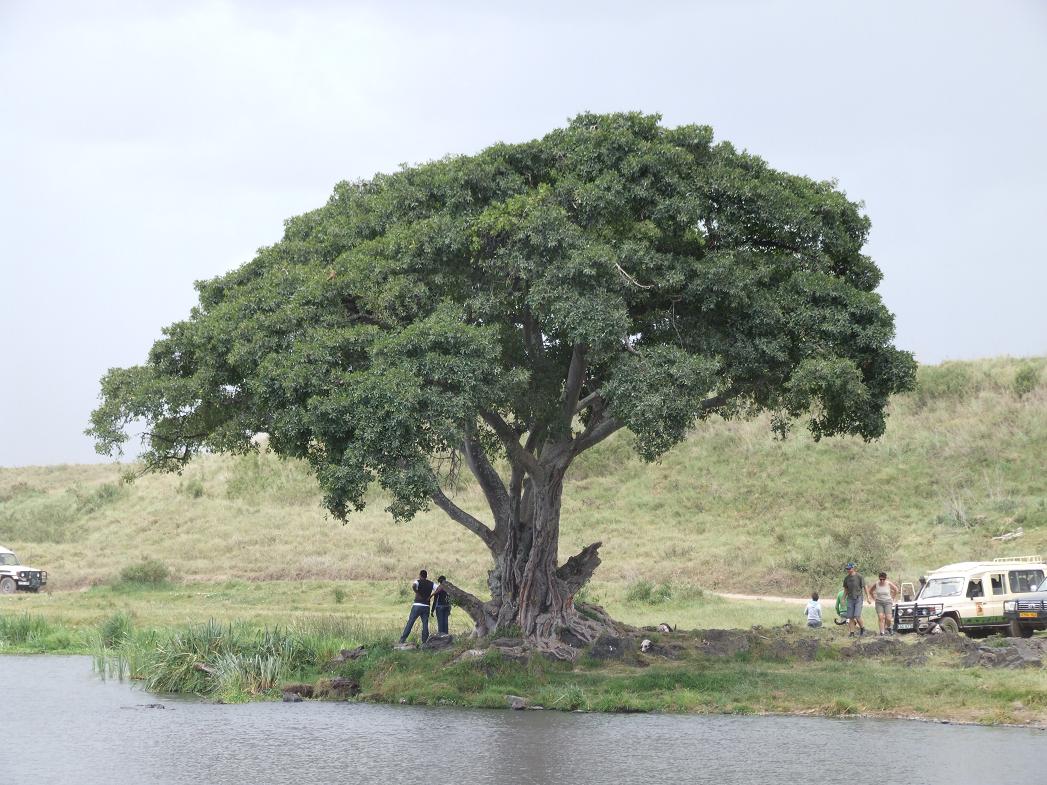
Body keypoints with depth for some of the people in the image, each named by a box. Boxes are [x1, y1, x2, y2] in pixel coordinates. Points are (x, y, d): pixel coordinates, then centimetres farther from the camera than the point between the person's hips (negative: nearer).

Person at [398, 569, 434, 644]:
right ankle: (425, 641, 0)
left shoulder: (418, 582, -2)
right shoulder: (431, 584, 9)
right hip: (426, 606, 3)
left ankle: (403, 639, 2)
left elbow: (413, 586, -24)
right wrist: (431, 595, 3)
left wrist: (418, 594, -13)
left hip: (417, 605, -3)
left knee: (410, 622, 3)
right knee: (425, 624, 5)